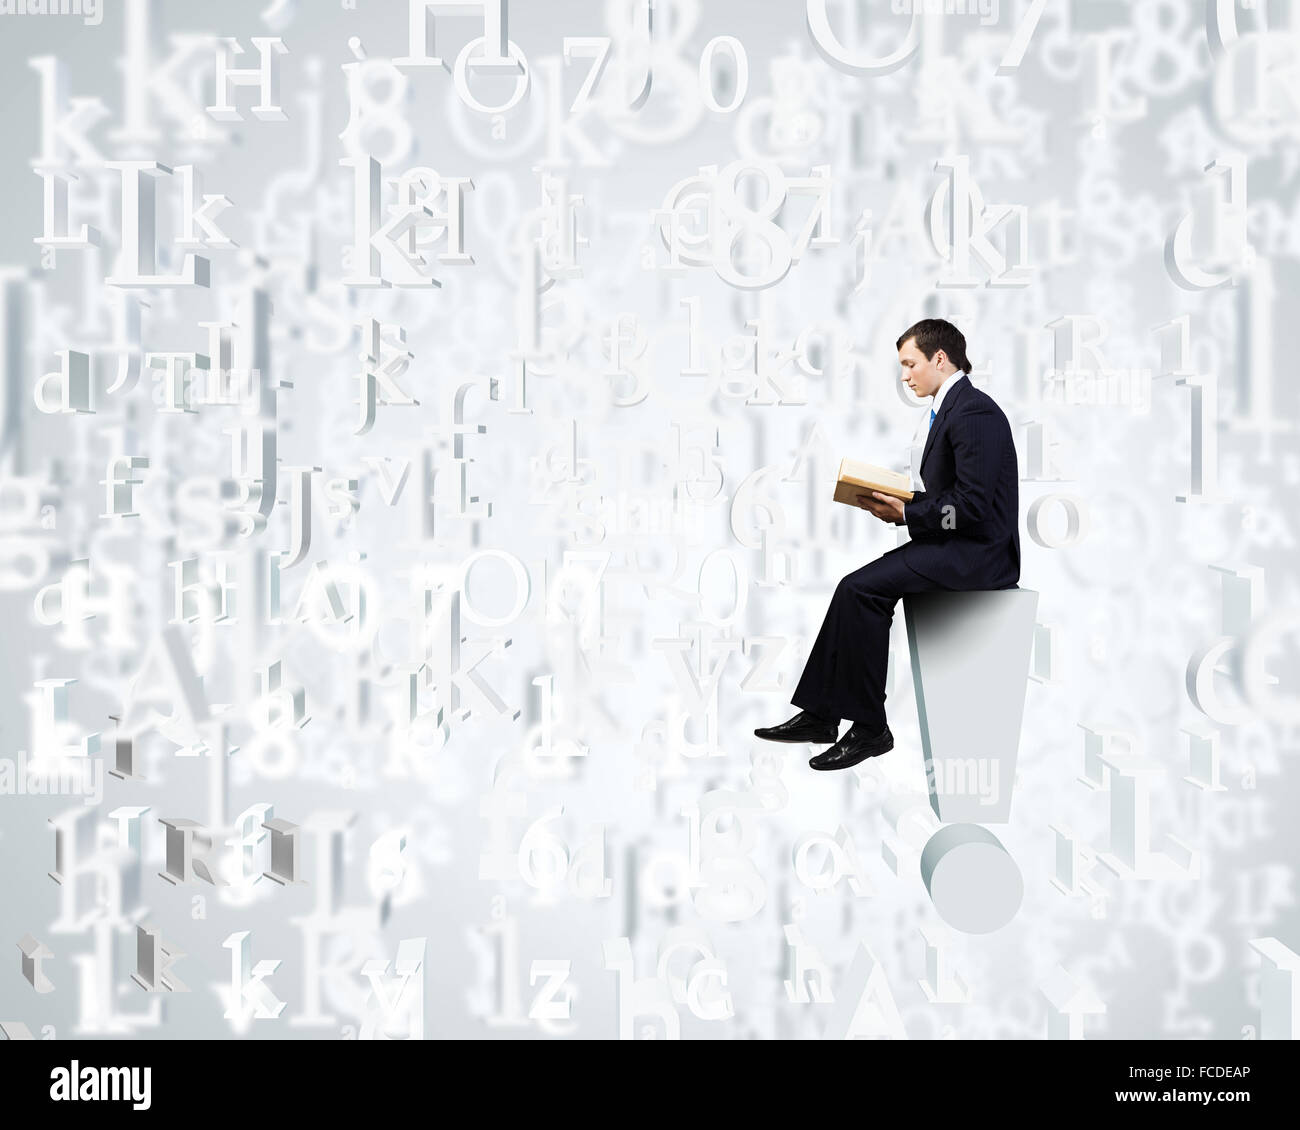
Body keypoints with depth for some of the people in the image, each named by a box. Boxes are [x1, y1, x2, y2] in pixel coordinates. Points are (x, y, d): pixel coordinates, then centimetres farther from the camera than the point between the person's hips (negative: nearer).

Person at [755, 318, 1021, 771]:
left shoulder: (974, 412, -16)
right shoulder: (950, 407, 17)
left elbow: (972, 505, -23)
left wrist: (905, 514, -15)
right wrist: (895, 502, 3)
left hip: (978, 553, -10)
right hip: (955, 546, 10)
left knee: (862, 589, -20)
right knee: (856, 587, 2)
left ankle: (869, 728, -11)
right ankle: (820, 714, 4)